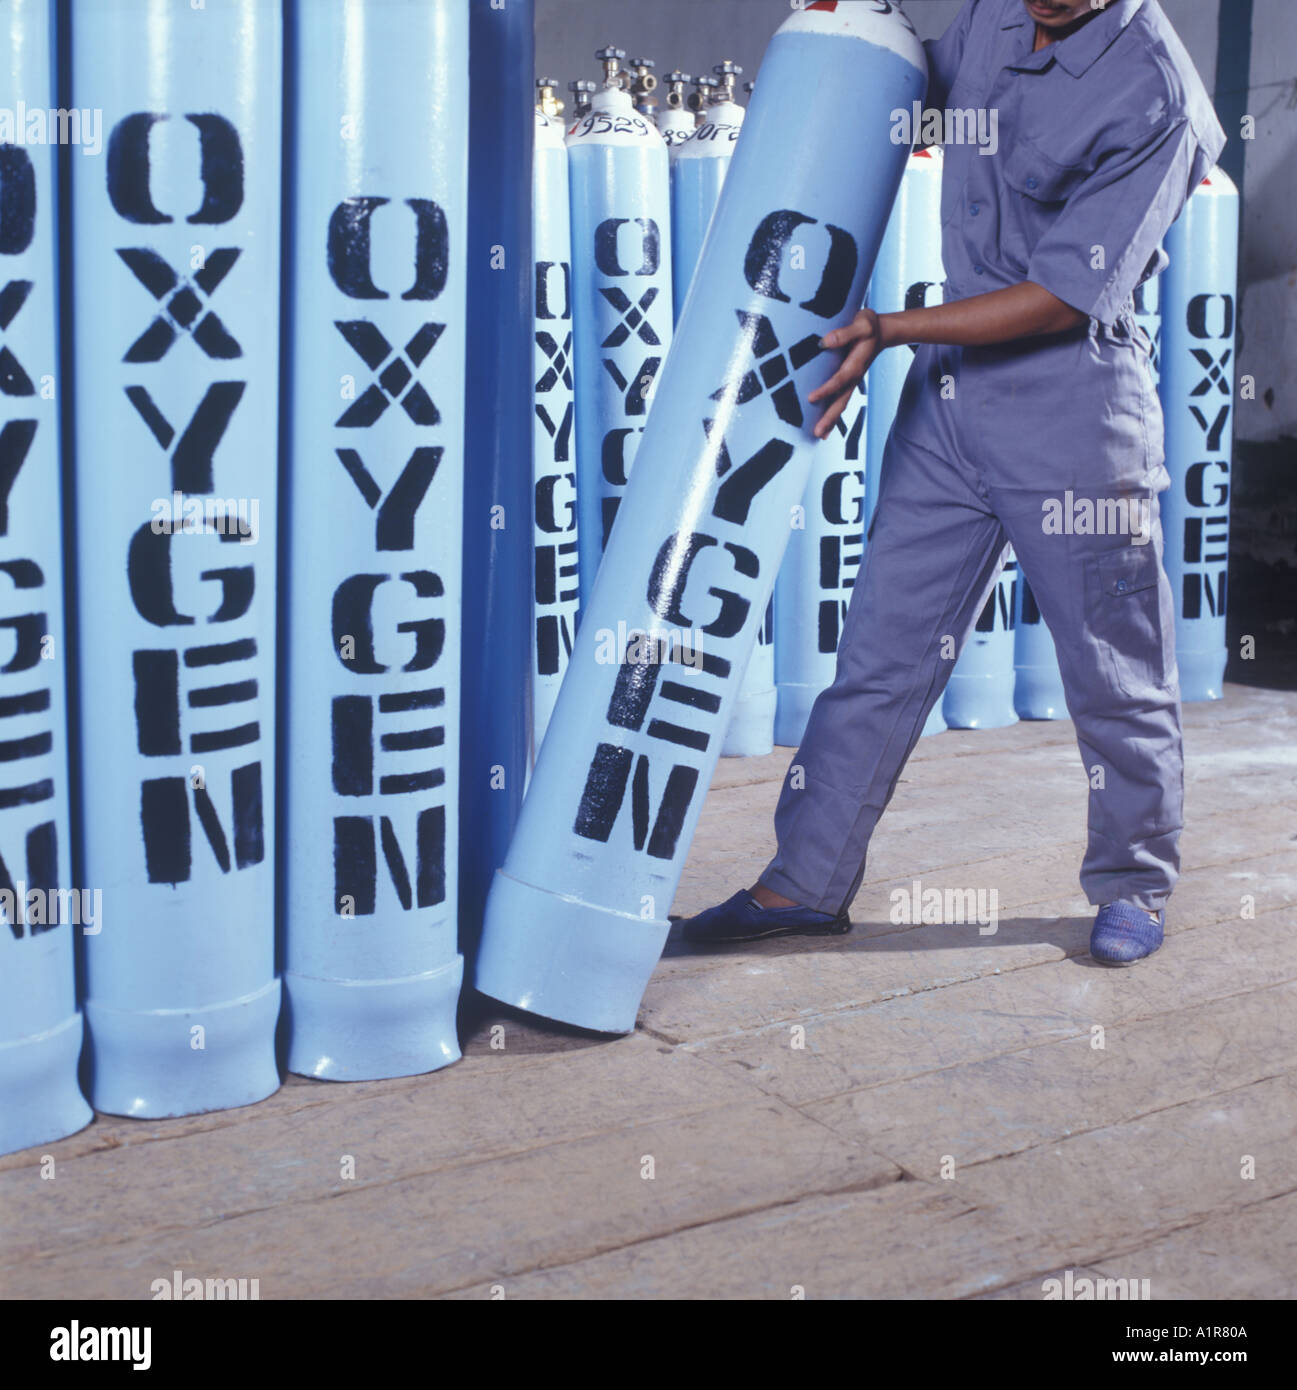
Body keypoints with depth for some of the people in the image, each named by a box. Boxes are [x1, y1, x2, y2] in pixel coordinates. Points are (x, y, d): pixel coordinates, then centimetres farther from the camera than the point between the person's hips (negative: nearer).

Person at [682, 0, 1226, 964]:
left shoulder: (1152, 93, -16)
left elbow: (1064, 295, -18)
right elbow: (922, 85, 26)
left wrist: (889, 330, -19)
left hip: (1074, 394, -6)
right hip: (949, 382, 6)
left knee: (1113, 668, 6)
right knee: (883, 641, 7)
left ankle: (1134, 885, 26)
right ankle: (809, 880, 16)